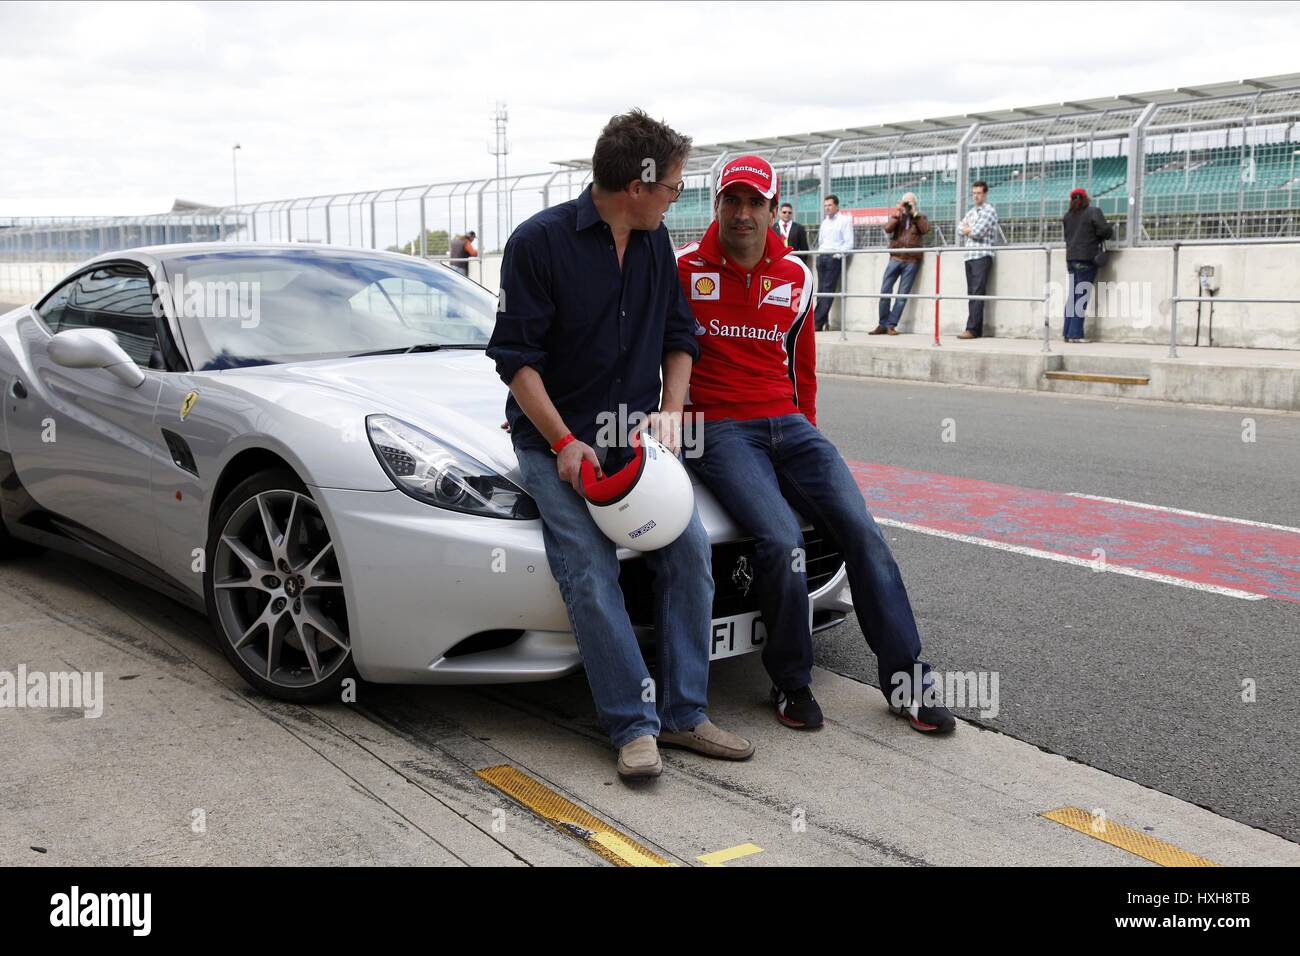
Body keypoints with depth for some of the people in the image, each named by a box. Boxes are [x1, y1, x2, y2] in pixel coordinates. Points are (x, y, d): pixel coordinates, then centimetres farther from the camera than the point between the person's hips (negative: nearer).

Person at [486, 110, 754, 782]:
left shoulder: (655, 243, 8)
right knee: (591, 574, -17)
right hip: (555, 438, -5)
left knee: (690, 547, -10)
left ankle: (684, 713, -1)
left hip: (636, 432, 5)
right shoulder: (541, 241, -11)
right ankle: (634, 724, -9)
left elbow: (679, 337, 16)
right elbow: (516, 356, -11)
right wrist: (564, 442, -17)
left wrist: (670, 410, -2)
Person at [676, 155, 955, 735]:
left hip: (788, 425, 5)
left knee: (861, 530, -12)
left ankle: (907, 681, -3)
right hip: (719, 428, -5)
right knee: (782, 541, -27)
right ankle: (791, 684, -6)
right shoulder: (684, 270, -2)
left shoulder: (795, 278, 12)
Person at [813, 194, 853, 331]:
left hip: (834, 258, -7)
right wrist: (819, 252, 14)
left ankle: (817, 322, -16)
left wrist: (838, 253, -14)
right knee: (821, 289, 0)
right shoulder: (824, 222, 22)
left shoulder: (844, 220, 1)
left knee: (828, 289, -11)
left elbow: (849, 243, -6)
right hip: (821, 257, 7)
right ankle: (824, 321, 1)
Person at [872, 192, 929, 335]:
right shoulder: (897, 215, 14)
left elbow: (925, 229, -9)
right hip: (895, 259, 2)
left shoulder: (920, 217, 11)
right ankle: (883, 324, 7)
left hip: (912, 261, -2)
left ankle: (891, 325, 3)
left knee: (902, 295, -2)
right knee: (885, 291, -2)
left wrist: (914, 213, -8)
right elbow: (887, 229, -4)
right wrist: (897, 214, -10)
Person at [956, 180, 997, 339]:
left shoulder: (989, 211, -3)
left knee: (977, 293, -13)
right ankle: (977, 330, 7)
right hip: (969, 256, 8)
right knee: (972, 294, 5)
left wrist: (968, 230, 5)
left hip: (982, 256, -8)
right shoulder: (970, 212, 21)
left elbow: (977, 232, -12)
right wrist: (971, 230, -4)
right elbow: (961, 229, 11)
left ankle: (972, 329, -20)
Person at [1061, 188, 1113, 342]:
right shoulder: (1093, 212, -7)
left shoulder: (1068, 215, 10)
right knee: (1082, 297, -6)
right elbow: (1105, 230, -12)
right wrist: (1111, 229, 9)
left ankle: (1068, 333, 10)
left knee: (1072, 296, 10)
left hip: (1071, 258, 6)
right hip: (1086, 259, -6)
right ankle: (1075, 334, -9)